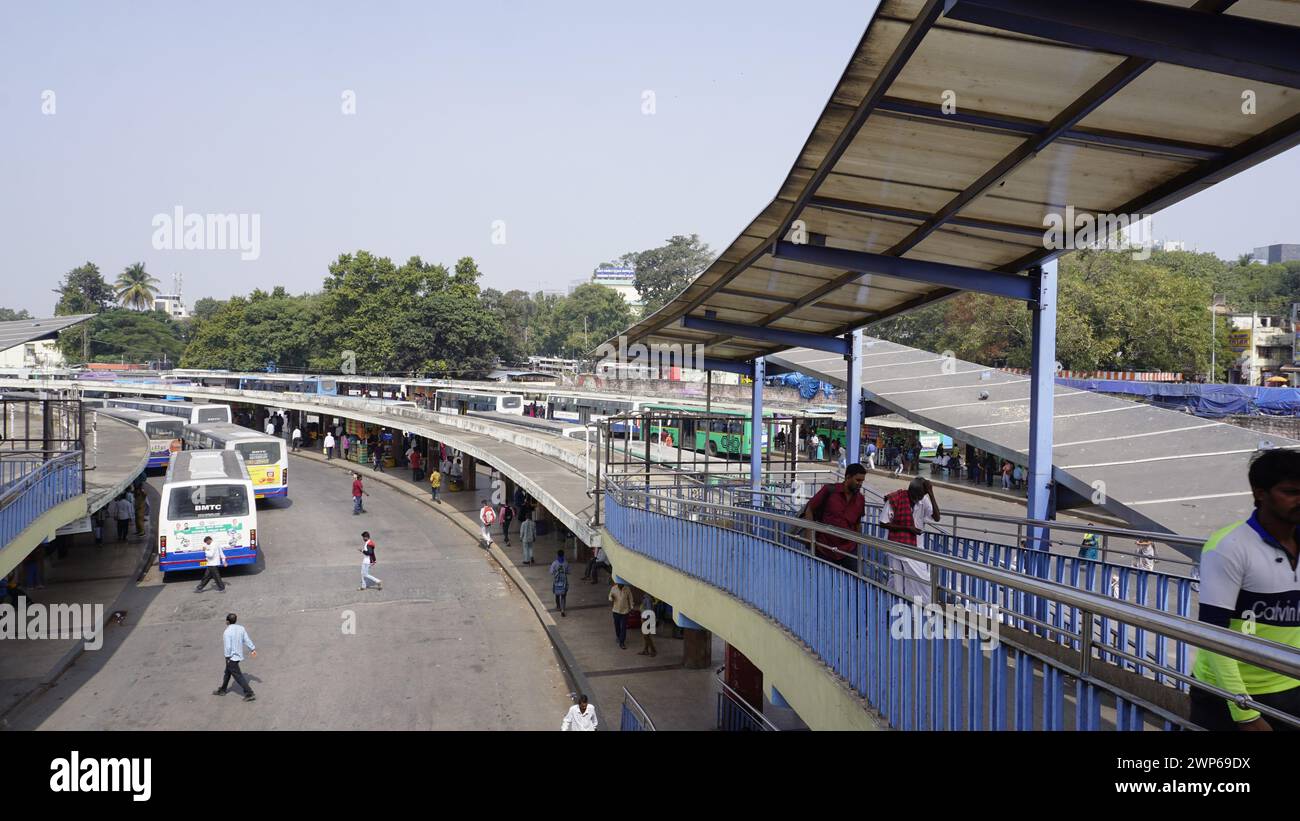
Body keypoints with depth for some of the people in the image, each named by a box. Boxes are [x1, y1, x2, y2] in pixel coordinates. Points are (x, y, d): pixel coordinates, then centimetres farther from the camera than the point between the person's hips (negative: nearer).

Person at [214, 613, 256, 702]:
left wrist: (227, 657, -9)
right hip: (239, 655, 8)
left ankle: (249, 694, -5)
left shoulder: (227, 632, -22)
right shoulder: (241, 628, -1)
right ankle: (222, 690, 43)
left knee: (238, 676, -3)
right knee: (227, 672, 26)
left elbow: (228, 647, -21)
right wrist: (252, 649, 13)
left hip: (231, 657, -8)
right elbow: (247, 640, 5)